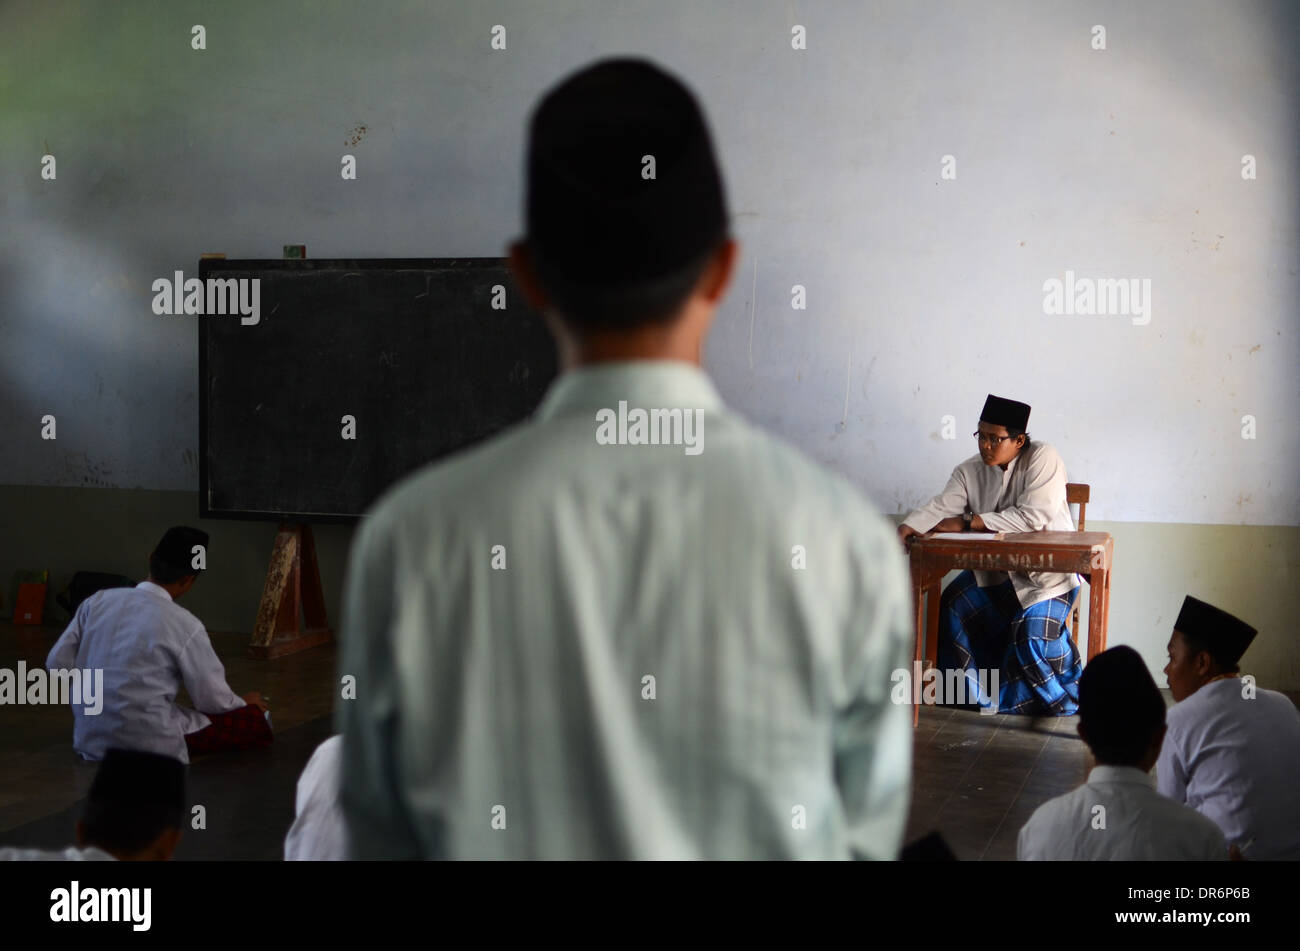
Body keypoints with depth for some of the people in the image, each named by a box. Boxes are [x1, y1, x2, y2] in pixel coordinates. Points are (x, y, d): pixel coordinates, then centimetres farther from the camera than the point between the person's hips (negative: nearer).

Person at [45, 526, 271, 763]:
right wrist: (245, 704, 19)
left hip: (90, 739, 6)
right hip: (149, 745, -6)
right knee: (255, 720, 1)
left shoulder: (98, 600, 0)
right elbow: (214, 701, -4)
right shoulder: (184, 625, -13)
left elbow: (56, 663, 4)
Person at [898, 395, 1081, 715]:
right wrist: (905, 529, -34)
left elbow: (1034, 516, -27)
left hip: (1047, 568, -6)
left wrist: (968, 522, -25)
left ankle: (1061, 699, 3)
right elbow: (941, 506, -12)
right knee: (953, 607, -9)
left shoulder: (1042, 458, -15)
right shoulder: (970, 471, 1)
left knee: (1034, 631, -24)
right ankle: (977, 693, 9)